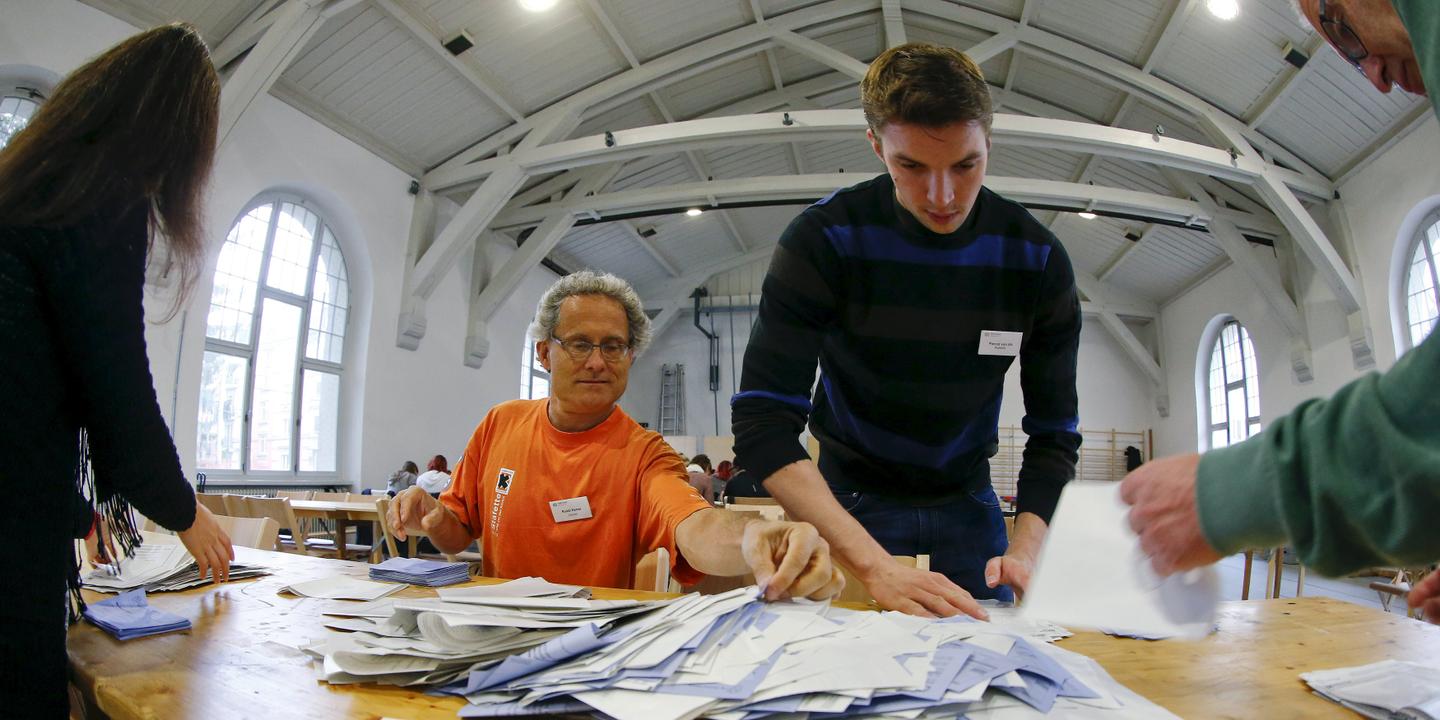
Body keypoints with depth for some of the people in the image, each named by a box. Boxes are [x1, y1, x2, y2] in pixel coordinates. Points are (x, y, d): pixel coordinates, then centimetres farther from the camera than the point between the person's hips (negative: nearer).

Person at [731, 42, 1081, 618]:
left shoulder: (1037, 259, -12)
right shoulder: (823, 239, -21)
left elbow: (1054, 432, -8)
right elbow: (762, 420, -29)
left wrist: (1025, 548, -26)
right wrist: (876, 565, -38)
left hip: (967, 503, 3)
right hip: (850, 503, -2)